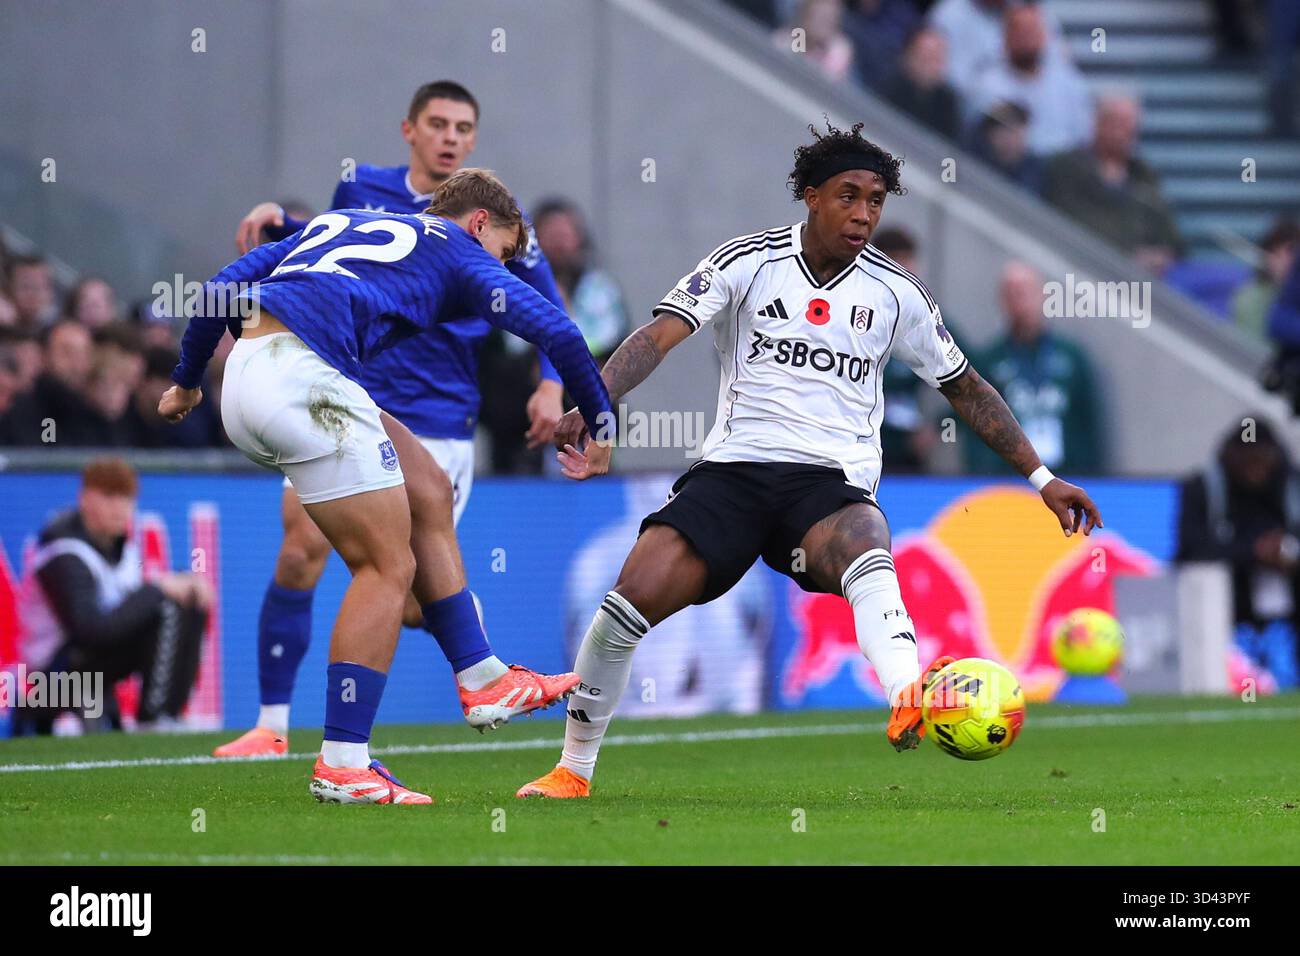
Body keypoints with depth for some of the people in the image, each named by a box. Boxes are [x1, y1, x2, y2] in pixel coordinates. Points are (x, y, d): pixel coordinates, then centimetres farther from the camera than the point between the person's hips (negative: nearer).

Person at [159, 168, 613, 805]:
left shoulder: (333, 225, 32)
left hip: (245, 376, 8)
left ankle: (483, 680, 20)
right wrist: (598, 423, 18)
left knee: (427, 493, 18)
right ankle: (341, 765, -5)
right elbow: (556, 332, 5)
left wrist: (186, 381, 37)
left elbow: (220, 290, 27)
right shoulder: (457, 250, 14)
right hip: (305, 377, -8)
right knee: (388, 567, -1)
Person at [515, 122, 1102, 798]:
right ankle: (574, 771, 1)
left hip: (832, 482, 0)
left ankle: (908, 701, -66)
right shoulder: (748, 262, 1)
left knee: (865, 548, -37)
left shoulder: (895, 292, 8)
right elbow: (659, 336, -11)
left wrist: (1041, 477, 18)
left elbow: (965, 387, 20)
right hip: (734, 466, 0)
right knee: (636, 591, -21)